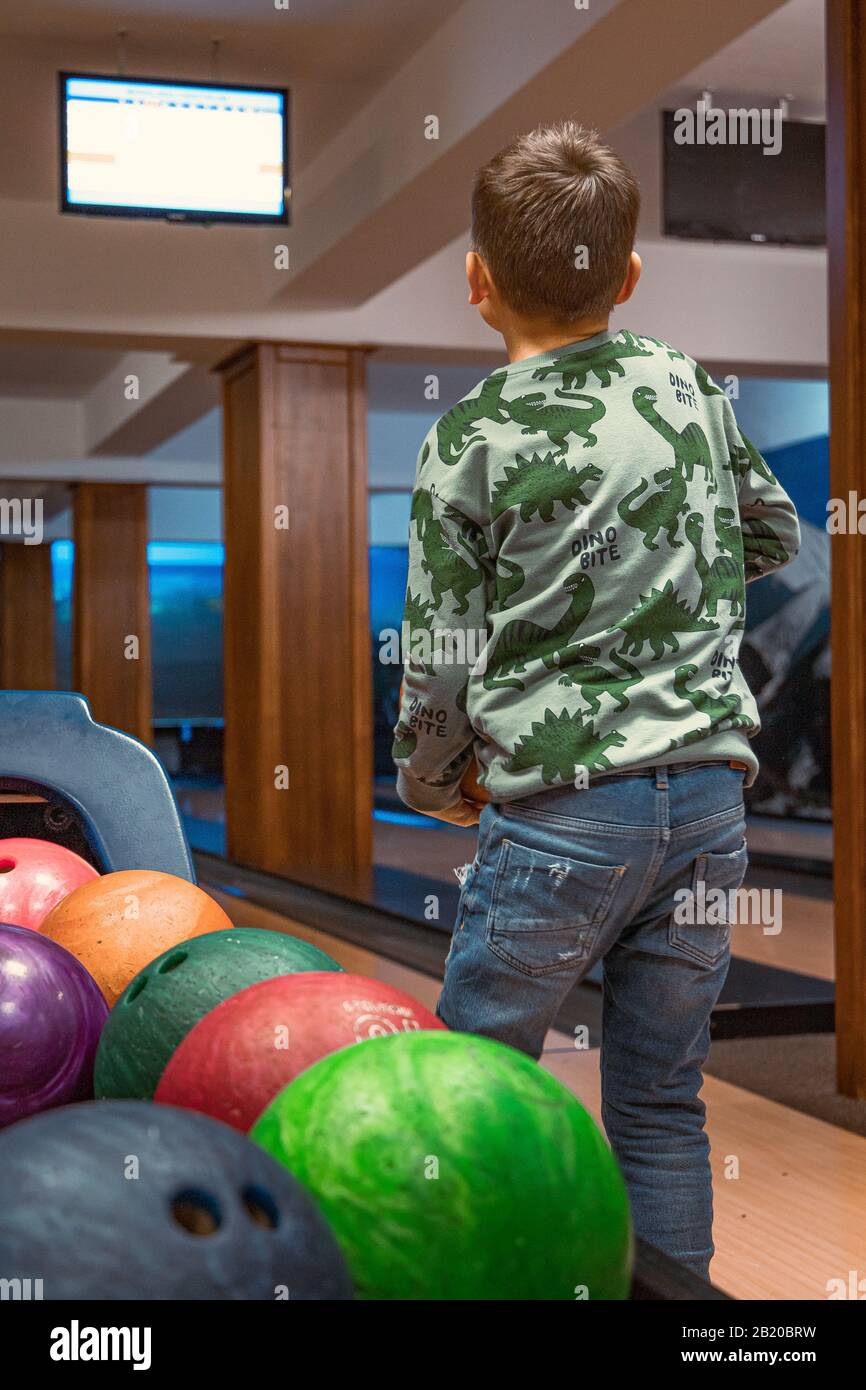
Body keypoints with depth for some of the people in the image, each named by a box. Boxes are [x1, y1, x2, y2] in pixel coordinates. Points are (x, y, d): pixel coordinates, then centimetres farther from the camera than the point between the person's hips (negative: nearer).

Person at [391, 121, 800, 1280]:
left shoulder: (473, 438, -7)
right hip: (709, 791, 4)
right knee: (662, 1104, 12)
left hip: (561, 808, -4)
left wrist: (432, 781, 12)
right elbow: (775, 536, 22)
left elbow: (442, 662, -5)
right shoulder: (691, 388, 5)